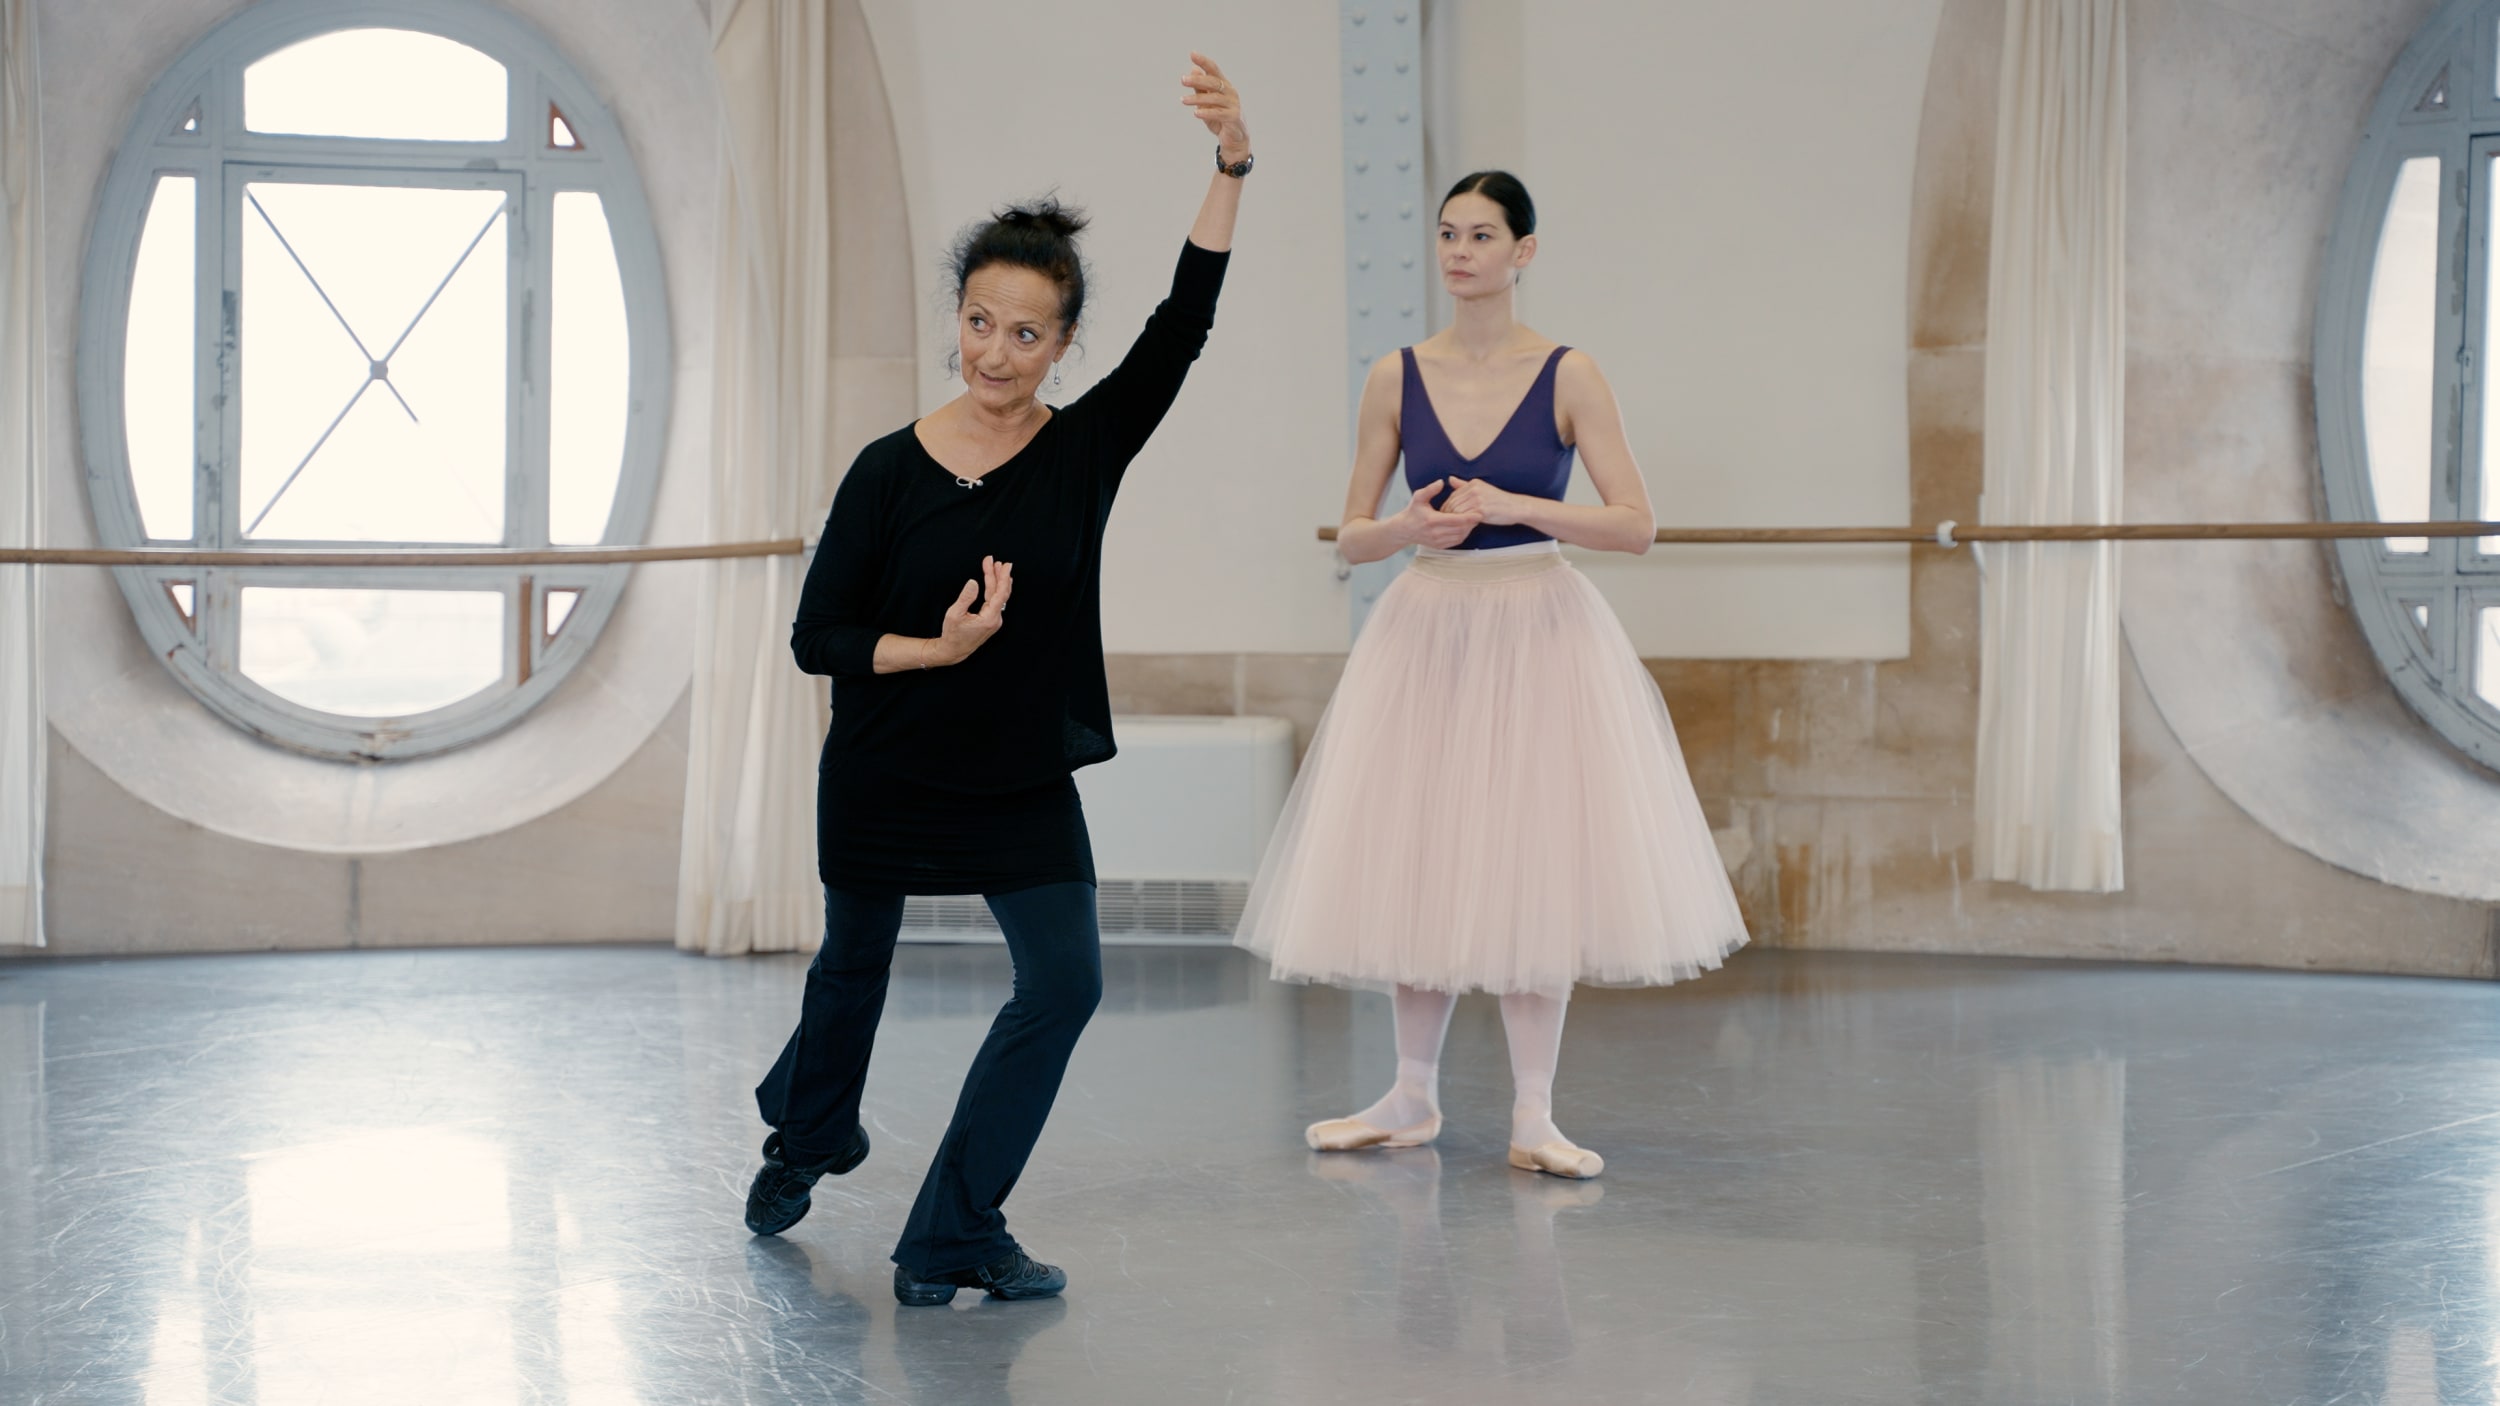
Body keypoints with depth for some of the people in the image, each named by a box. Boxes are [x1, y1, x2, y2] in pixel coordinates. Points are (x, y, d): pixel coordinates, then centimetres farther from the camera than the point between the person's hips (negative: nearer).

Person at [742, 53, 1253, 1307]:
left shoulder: (1087, 448, -8)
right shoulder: (892, 470, -11)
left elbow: (1183, 328, -21)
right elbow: (817, 635, -8)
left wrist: (1231, 170, -32)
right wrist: (934, 649, -24)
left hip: (1022, 781, 1)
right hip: (882, 774, -1)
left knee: (1064, 981, -12)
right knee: (854, 962, 19)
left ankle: (952, 1235, 1)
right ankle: (807, 1132, 51)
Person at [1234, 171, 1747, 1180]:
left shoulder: (1568, 377, -3)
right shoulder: (1398, 377, 3)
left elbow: (1637, 527, -8)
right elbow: (1351, 536, 5)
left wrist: (1513, 506, -18)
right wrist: (1411, 526, -16)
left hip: (1541, 636, -2)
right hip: (1424, 633, 2)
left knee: (1536, 869, 0)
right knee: (1413, 864, 6)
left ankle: (1532, 1116, 9)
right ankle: (1414, 1099, 22)